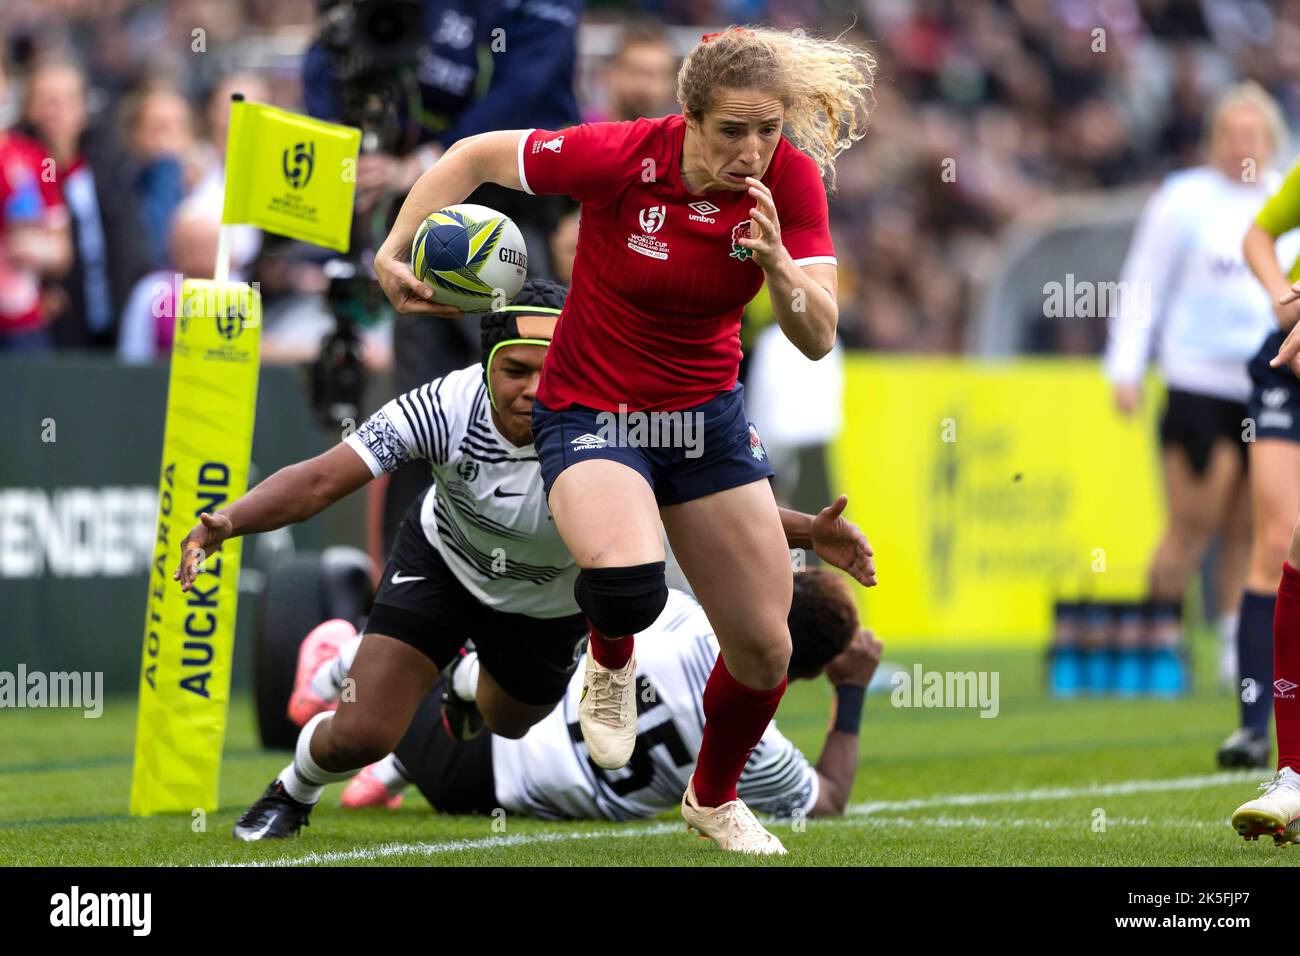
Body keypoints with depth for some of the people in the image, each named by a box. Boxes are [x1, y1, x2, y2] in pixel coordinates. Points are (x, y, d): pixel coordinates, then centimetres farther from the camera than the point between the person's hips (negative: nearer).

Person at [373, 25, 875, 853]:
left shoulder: (791, 179, -15)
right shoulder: (621, 158, -24)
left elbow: (818, 339, -17)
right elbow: (477, 156, -9)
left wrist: (777, 262, -35)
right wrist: (395, 249, -17)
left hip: (706, 412, 4)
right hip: (591, 410, -4)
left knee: (765, 650, 5)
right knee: (627, 584, -34)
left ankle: (714, 799, 36)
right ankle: (612, 662, 5)